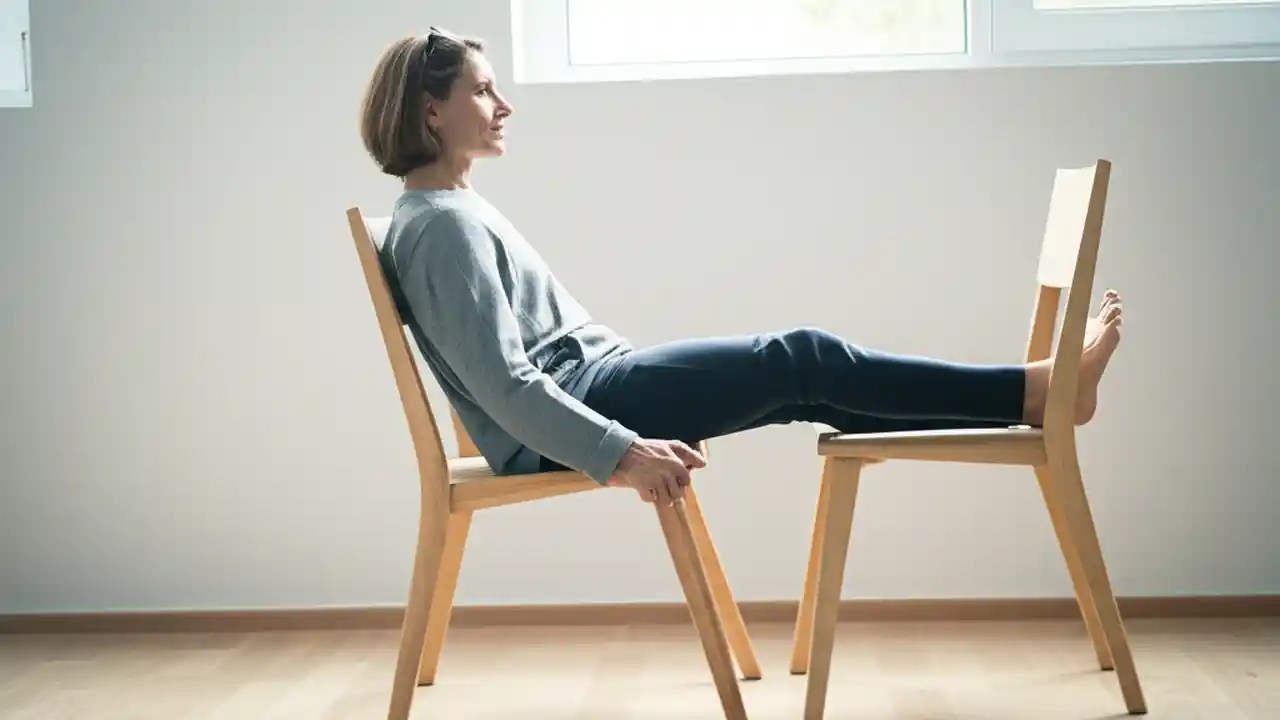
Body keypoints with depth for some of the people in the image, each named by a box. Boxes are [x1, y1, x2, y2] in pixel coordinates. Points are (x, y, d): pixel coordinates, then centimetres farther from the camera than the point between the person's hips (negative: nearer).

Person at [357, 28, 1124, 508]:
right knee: (802, 358, -12)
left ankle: (1025, 399, 2)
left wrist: (628, 437, 22)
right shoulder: (440, 224, -15)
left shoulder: (459, 208, 18)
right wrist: (623, 454, -27)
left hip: (591, 386, 10)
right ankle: (1031, 391, -6)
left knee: (803, 378, 2)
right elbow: (503, 384, -23)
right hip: (571, 412, -10)